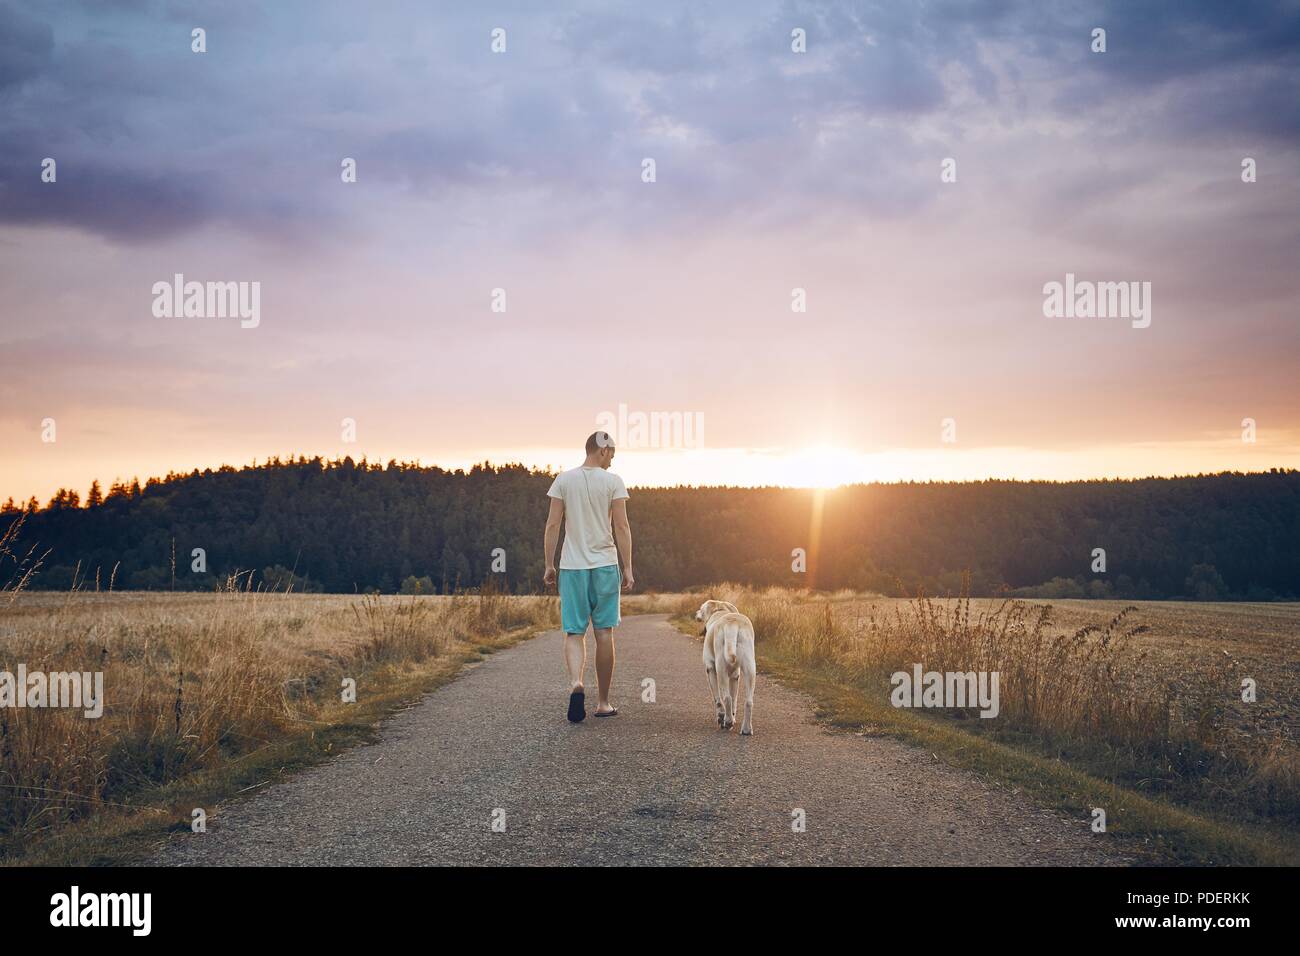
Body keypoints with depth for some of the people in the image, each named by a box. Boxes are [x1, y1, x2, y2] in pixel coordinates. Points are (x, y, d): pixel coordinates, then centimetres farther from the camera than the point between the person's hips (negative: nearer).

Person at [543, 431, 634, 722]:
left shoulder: (563, 480, 2)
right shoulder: (613, 481, -2)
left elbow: (552, 525, 1)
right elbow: (622, 527, -5)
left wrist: (549, 565, 7)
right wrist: (628, 568, -1)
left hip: (572, 567, 1)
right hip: (605, 566, -1)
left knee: (574, 632, 4)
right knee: (604, 633, 7)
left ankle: (576, 683, -23)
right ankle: (603, 702, 12)